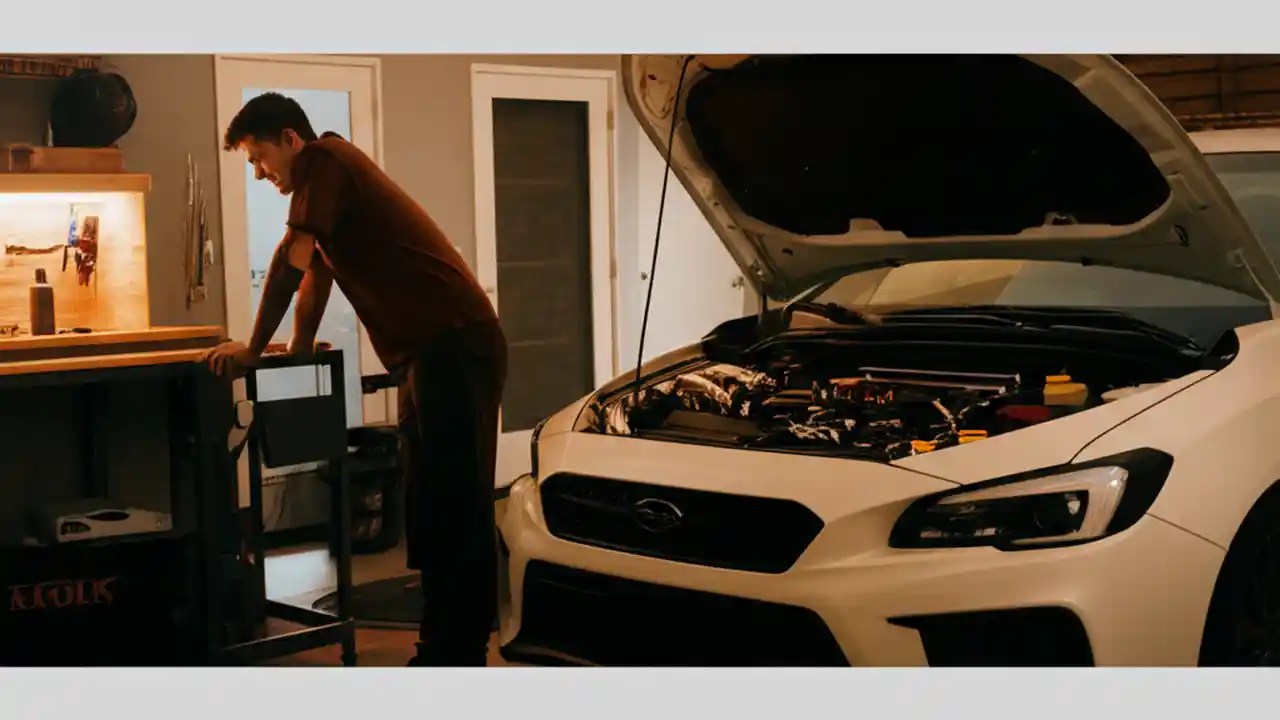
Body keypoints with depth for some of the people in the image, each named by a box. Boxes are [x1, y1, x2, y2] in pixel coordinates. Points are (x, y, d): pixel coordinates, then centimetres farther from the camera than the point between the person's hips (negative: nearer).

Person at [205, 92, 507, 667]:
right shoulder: (328, 184, 22)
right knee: (427, 510, 13)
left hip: (455, 346, -10)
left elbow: (291, 260, -12)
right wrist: (296, 356, 31)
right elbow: (315, 276, 29)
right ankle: (441, 650, 21)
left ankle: (460, 655, -7)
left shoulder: (326, 159, -7)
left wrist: (253, 348, -4)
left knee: (457, 508, -9)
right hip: (429, 354, 10)